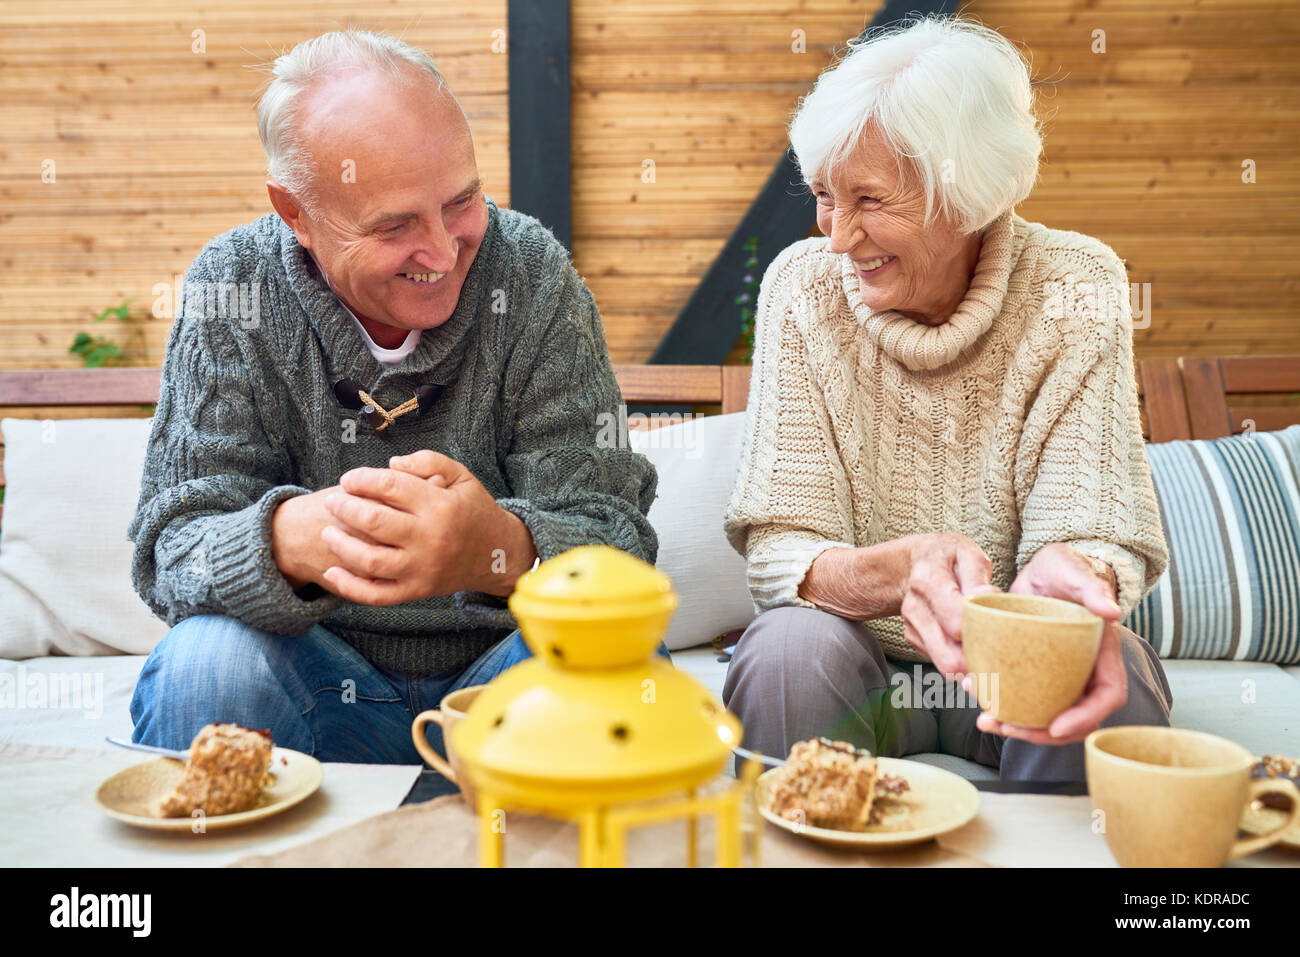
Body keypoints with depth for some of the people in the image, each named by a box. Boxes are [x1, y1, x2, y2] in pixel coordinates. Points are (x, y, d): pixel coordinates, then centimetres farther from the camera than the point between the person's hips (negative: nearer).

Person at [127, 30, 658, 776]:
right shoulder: (233, 290, -7)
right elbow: (173, 547, -13)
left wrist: (500, 548, -40)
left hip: (500, 683, 1)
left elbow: (613, 538, -15)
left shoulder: (533, 275, -9)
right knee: (206, 662, -29)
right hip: (317, 682, 0)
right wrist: (287, 542, -38)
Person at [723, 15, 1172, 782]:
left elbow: (1097, 531, -17)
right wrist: (895, 572, -38)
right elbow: (778, 549, -16)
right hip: (860, 650, 0)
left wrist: (1072, 574, -43)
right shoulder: (804, 286, -10)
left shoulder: (1076, 288, -11)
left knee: (1109, 678, -30)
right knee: (788, 649, -31)